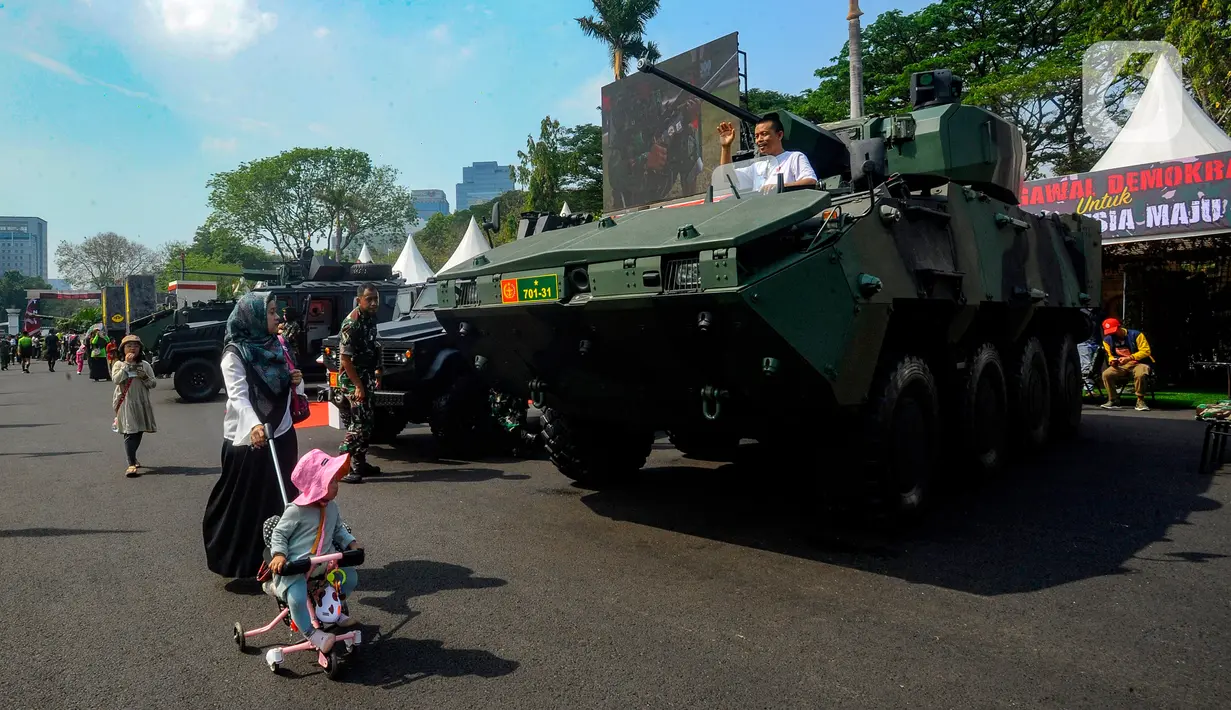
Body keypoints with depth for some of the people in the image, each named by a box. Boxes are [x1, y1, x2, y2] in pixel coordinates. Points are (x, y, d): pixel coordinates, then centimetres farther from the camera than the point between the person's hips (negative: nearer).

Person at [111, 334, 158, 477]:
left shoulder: (145, 365, 7)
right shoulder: (119, 364, 0)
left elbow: (153, 384, 5)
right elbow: (116, 380, -18)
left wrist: (145, 377, -15)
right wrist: (127, 364, -18)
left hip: (141, 403, 4)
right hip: (126, 403, -4)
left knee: (139, 432, 12)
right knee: (129, 433, -11)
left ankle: (133, 458, 34)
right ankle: (132, 465, -13)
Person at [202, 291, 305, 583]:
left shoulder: (275, 346, 9)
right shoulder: (235, 353, -11)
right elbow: (238, 396, -25)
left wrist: (297, 381, -7)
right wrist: (254, 425, -43)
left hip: (282, 435, 6)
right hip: (248, 439, -6)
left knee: (282, 500, 12)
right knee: (245, 503, 3)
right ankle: (241, 562, 17)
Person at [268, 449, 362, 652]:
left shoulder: (332, 507, 3)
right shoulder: (296, 510, -17)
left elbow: (338, 529, 18)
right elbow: (278, 534, -10)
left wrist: (351, 543, 4)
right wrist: (279, 555, -25)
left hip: (324, 562, 7)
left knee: (350, 576, 5)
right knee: (297, 598, -28)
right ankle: (310, 632, -5)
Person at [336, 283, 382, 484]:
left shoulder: (370, 318, 5)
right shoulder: (351, 323, -21)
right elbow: (345, 358, -22)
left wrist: (375, 373, 17)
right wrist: (358, 385, -23)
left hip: (365, 377, 9)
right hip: (352, 379, -9)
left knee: (366, 422, 12)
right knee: (359, 423, -11)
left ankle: (360, 463, 21)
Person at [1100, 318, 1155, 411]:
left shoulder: (1136, 335, -10)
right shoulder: (1107, 340, 2)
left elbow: (1146, 351, -13)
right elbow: (1110, 355, 15)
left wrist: (1128, 358, -24)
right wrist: (1112, 360, -10)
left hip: (1139, 363, -4)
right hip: (1121, 366, 4)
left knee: (1140, 374, -38)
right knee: (1106, 374, -24)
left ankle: (1140, 401, -19)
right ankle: (1113, 400, -9)